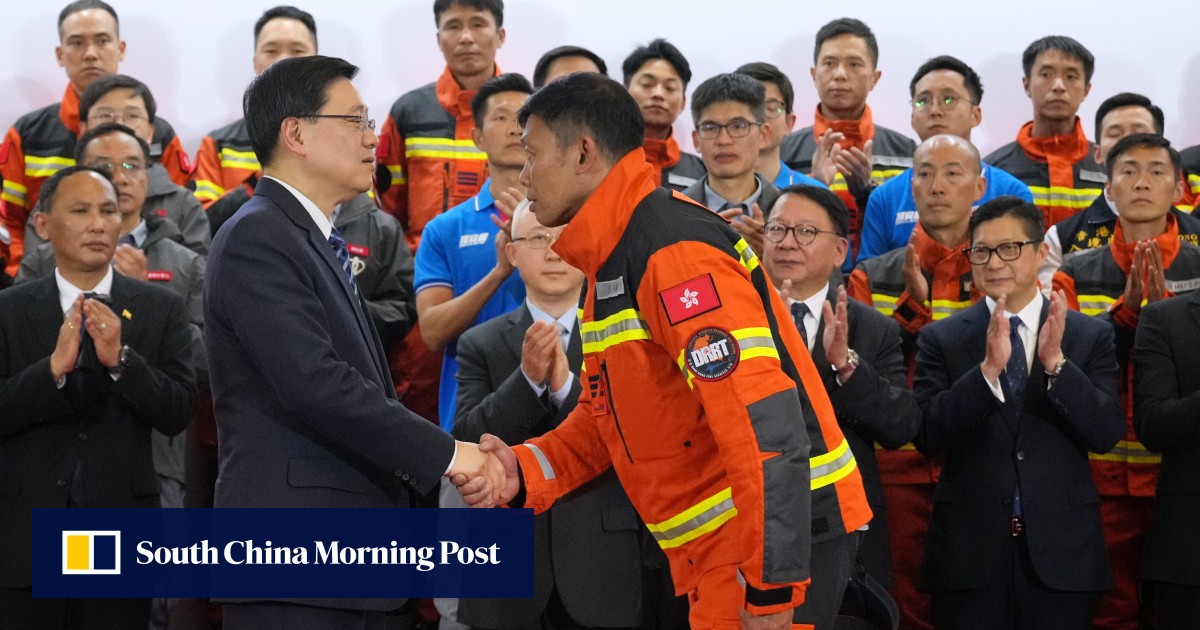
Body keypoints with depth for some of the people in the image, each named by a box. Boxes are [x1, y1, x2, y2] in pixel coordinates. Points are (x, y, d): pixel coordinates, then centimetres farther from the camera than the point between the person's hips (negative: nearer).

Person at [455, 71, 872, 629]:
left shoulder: (675, 250, -19)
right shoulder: (612, 257, 14)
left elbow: (765, 422, -26)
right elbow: (607, 416, 18)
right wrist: (525, 472, -1)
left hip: (774, 547, -10)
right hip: (721, 553, 10)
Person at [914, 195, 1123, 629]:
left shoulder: (1091, 336, 3)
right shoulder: (940, 339, 2)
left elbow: (1106, 434, -5)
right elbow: (926, 435, -9)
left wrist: (1056, 362, -18)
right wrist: (988, 368, -21)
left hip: (1061, 549, 0)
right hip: (969, 549, 0)